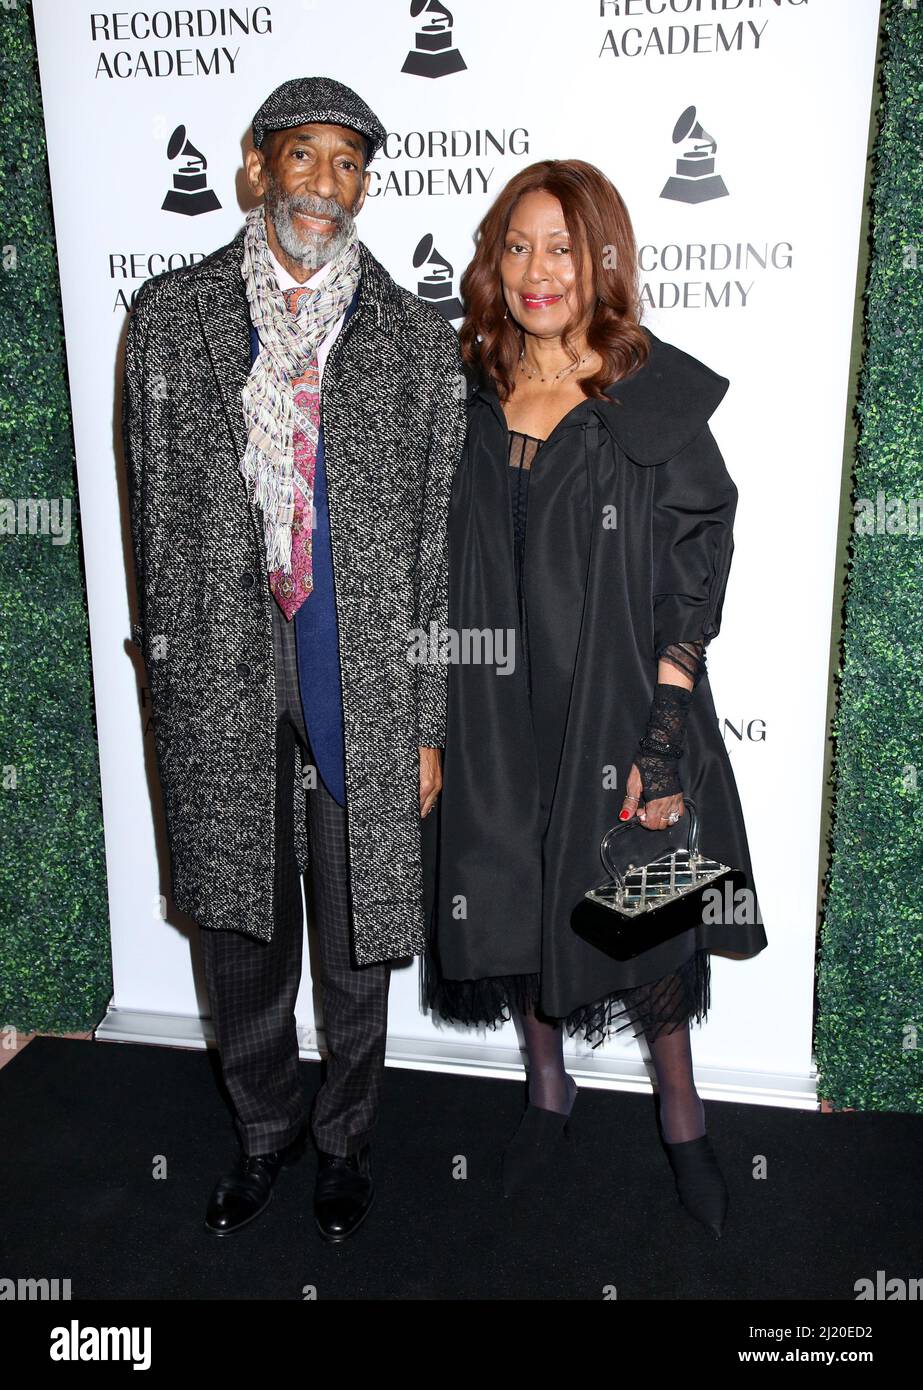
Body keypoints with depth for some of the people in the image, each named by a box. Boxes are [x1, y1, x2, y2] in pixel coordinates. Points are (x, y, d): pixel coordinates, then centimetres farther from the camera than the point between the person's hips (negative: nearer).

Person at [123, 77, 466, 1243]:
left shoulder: (416, 338, -1)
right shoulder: (171, 317, 3)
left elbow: (437, 542, -1)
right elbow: (154, 513, 6)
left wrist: (427, 722, -3)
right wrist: (171, 676, 5)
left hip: (366, 686, -1)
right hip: (219, 679, 2)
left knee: (357, 944, 12)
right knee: (237, 929, 16)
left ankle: (342, 1137, 39)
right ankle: (263, 1130, 42)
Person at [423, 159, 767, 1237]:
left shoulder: (659, 401, -9)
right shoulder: (470, 397, 2)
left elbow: (692, 590, -9)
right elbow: (451, 573, 7)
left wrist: (665, 742, -14)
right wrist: (434, 729, 5)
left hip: (621, 709, -3)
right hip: (497, 714, 4)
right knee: (515, 904, 15)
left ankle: (680, 1113, 37)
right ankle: (548, 1091, 41)